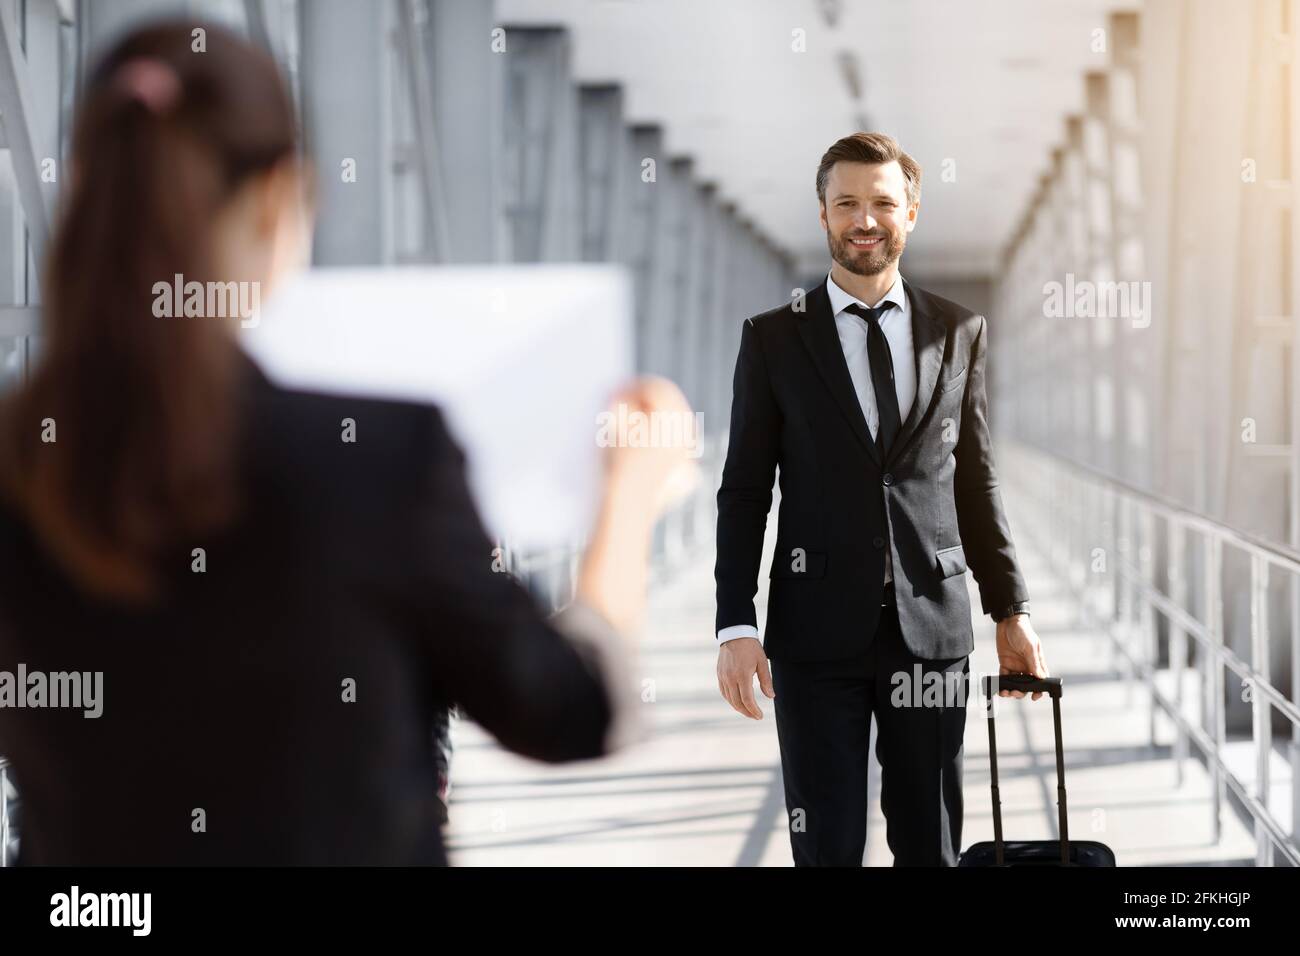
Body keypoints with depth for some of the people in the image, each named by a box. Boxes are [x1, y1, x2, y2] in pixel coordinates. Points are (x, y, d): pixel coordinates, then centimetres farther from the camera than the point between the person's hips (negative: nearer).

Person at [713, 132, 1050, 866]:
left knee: (932, 845, 7)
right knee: (828, 846, 2)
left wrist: (1012, 610, 11)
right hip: (818, 633, -1)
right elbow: (745, 492, 1)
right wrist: (736, 625, -6)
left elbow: (976, 482, 12)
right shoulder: (774, 339, 2)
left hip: (932, 628, 2)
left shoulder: (960, 333, 8)